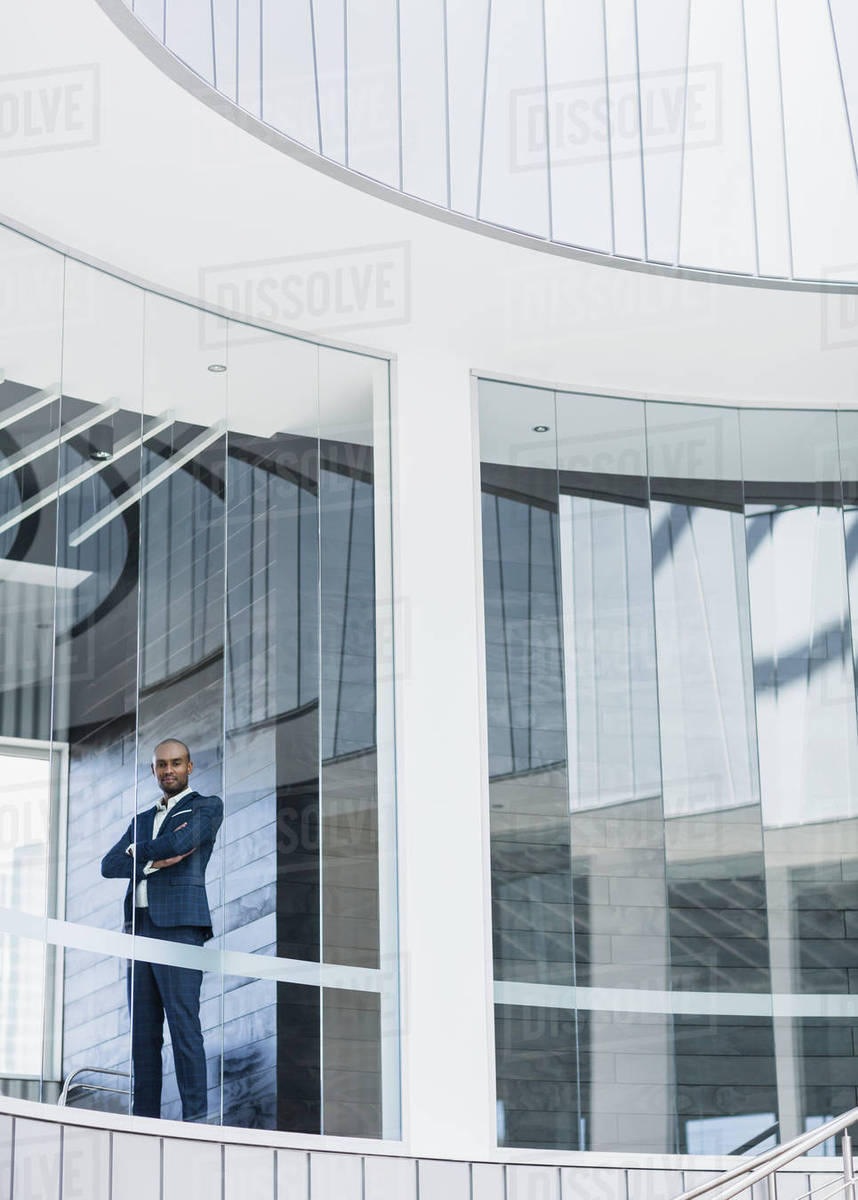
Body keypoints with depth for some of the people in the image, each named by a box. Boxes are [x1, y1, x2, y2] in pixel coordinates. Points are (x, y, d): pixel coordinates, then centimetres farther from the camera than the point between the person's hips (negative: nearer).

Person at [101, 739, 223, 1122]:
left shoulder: (207, 807, 6)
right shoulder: (142, 822, 25)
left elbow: (181, 842, -14)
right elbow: (109, 867, 10)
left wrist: (136, 852, 4)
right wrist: (155, 863, -6)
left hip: (179, 927, -7)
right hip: (140, 930, 7)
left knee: (183, 1025, -13)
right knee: (142, 1032, 3)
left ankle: (195, 1119, -15)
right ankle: (144, 1121, 4)